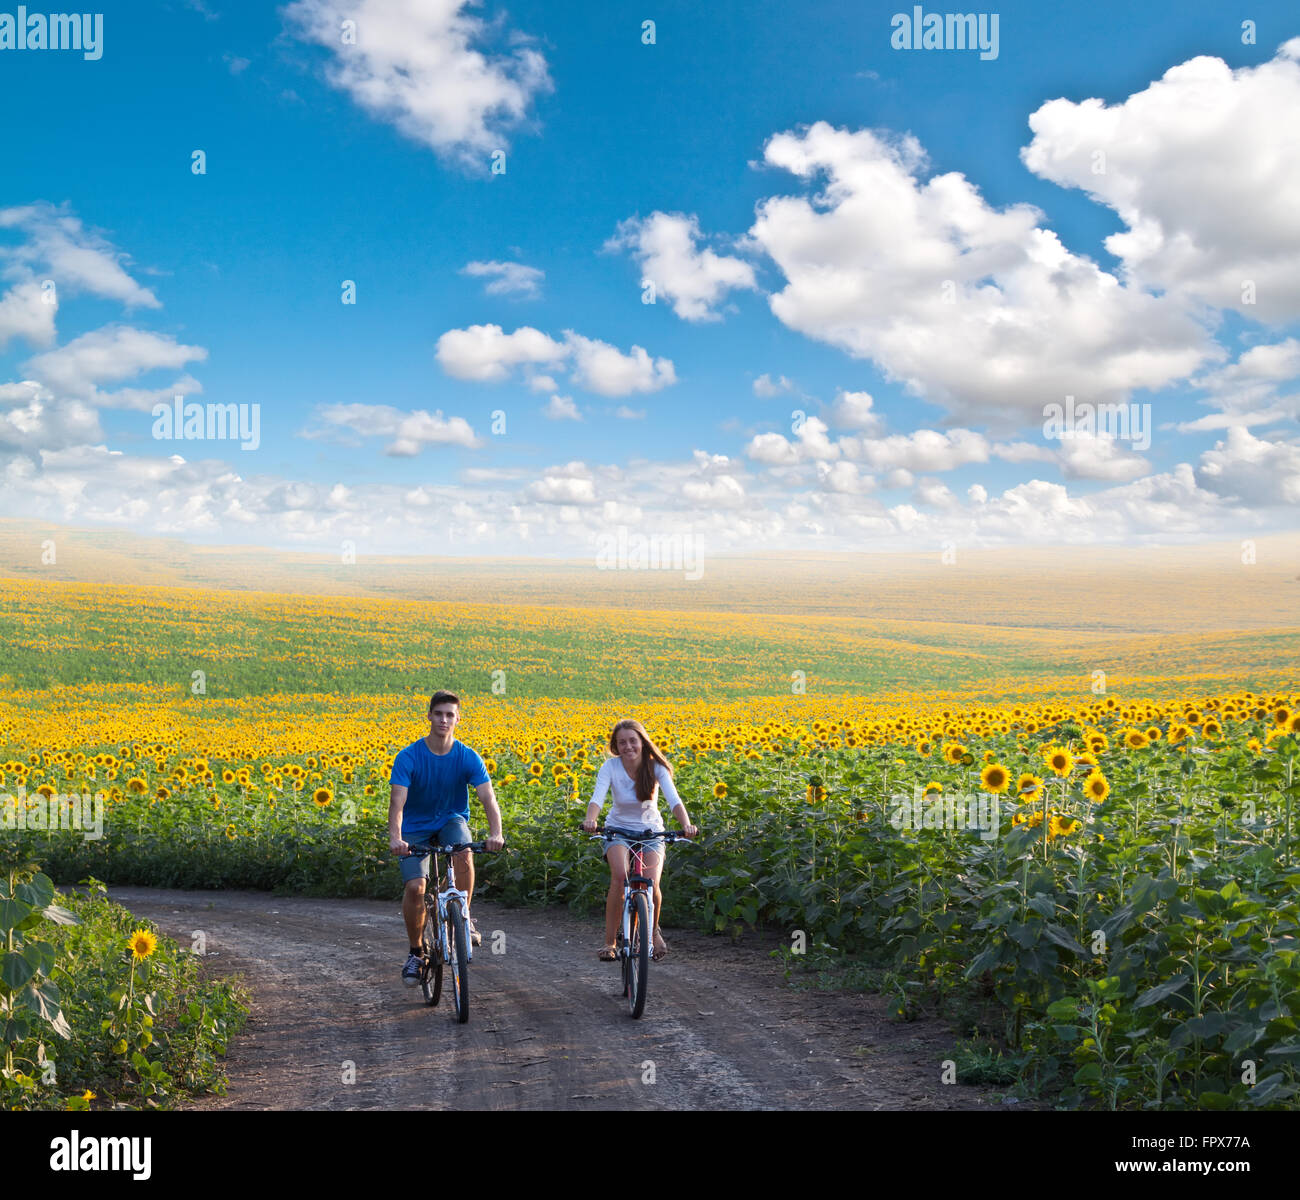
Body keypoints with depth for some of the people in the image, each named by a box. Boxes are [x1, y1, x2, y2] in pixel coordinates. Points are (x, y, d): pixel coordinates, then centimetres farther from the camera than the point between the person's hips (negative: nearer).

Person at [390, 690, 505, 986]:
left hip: (451, 821, 1)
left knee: (464, 853, -33)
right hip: (416, 828, -1)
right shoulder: (409, 757, -18)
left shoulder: (467, 757, -14)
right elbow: (397, 801, -28)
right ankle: (415, 953, 5)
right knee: (414, 887, -18)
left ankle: (464, 917, -10)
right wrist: (395, 837, -47)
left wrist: (496, 832, -42)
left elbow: (488, 798, -23)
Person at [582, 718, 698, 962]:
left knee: (651, 884, -22)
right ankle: (609, 942, -14)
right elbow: (597, 797, -30)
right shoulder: (611, 766, -16)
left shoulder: (655, 767, -15)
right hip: (619, 830, 0)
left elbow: (674, 799, -27)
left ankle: (654, 929, 13)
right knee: (620, 876, -29)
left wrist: (686, 824, -46)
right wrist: (590, 820, -52)